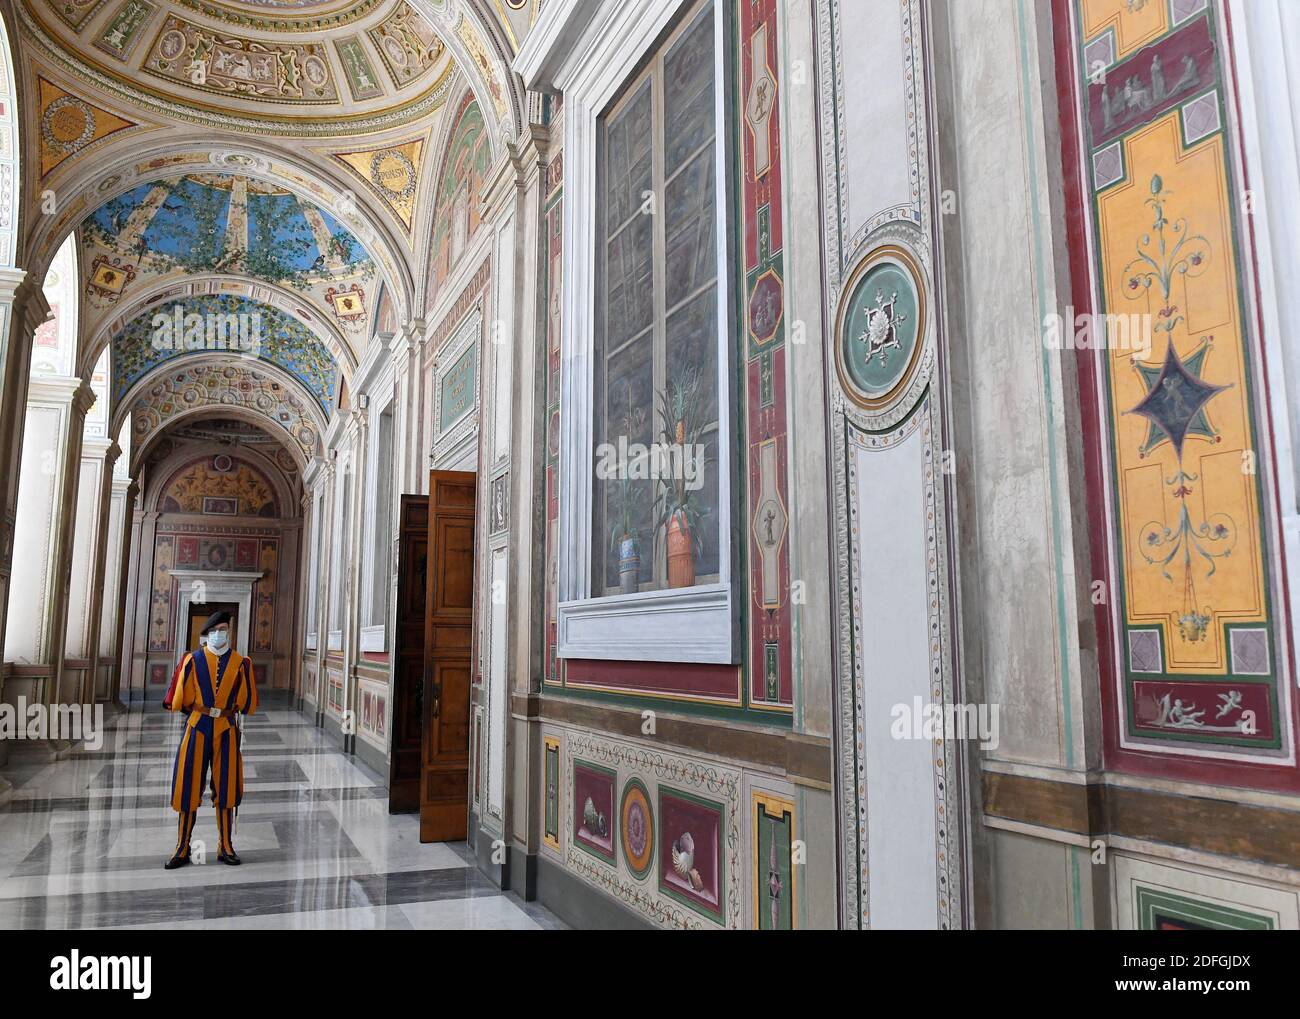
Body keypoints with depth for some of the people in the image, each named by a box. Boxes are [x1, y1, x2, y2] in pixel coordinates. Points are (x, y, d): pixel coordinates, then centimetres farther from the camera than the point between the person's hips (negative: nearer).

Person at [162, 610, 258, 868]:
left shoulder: (240, 663, 1)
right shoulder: (193, 660, -3)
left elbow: (247, 701, 9)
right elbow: (180, 698, 2)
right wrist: (198, 711, 10)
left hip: (226, 731, 1)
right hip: (197, 729, -1)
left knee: (226, 789, 6)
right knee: (188, 788, 3)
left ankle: (226, 848, 16)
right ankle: (182, 849, 14)